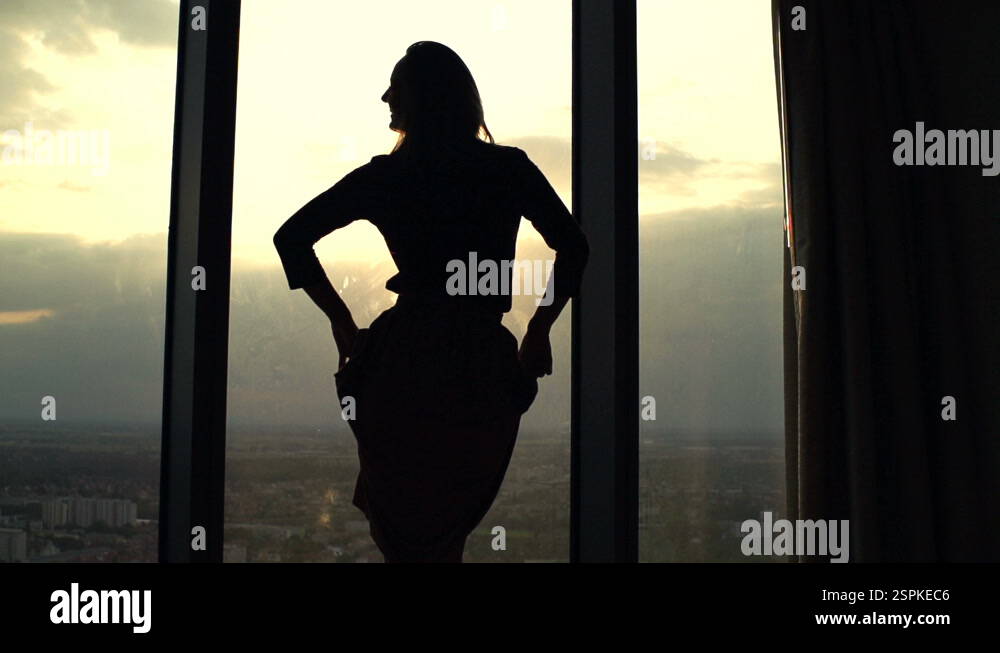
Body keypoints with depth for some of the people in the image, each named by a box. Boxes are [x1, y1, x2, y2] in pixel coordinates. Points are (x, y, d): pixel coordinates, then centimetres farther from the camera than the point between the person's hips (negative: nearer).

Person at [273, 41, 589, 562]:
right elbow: (573, 247, 3)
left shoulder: (384, 176, 3)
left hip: (404, 359, 0)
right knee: (448, 530, 16)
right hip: (485, 363, 1)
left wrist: (340, 318, 8)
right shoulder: (510, 168, 4)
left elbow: (291, 238, 5)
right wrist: (538, 330, 9)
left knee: (396, 524, 15)